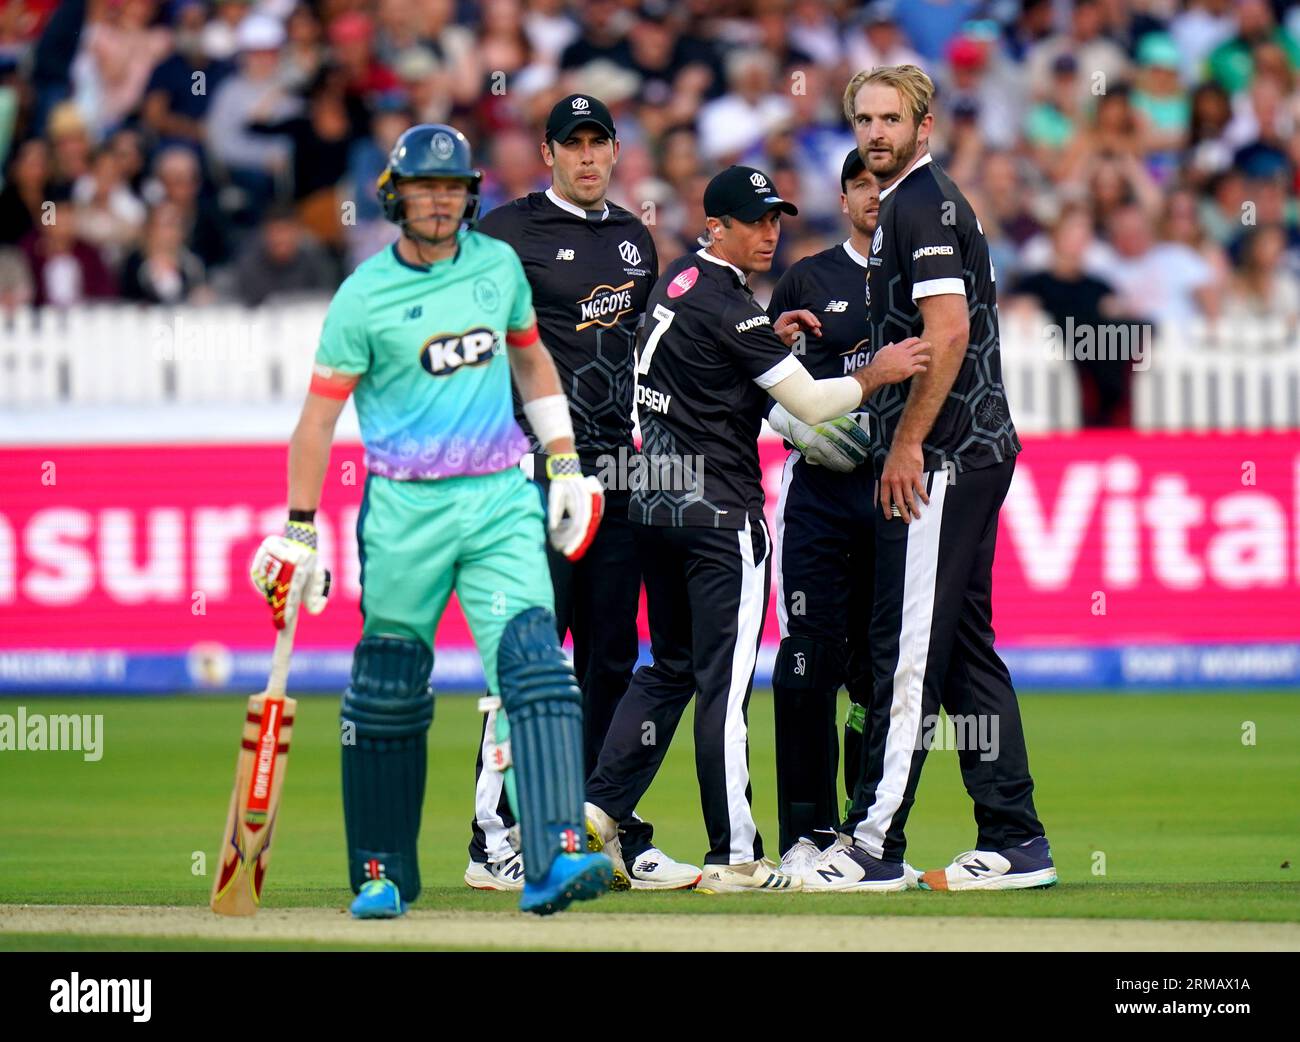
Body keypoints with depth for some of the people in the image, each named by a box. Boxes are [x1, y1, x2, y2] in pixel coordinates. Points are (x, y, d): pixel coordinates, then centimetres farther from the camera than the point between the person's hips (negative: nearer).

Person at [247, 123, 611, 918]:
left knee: (533, 662, -14)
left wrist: (566, 465, 16)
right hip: (405, 510, -2)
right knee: (388, 691, 3)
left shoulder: (498, 264, 7)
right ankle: (382, 875, 18)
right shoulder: (365, 295, -5)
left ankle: (553, 860, -24)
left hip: (501, 502, 2)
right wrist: (299, 532, -6)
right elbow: (319, 416, -3)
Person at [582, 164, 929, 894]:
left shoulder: (678, 280, 12)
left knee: (670, 668, 17)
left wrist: (769, 341, 15)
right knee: (725, 679, -6)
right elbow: (809, 403, -16)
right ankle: (734, 858, -5)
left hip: (656, 499, 9)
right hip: (719, 507, -9)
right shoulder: (730, 306, -15)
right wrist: (875, 375, -5)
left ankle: (599, 808, 9)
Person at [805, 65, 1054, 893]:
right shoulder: (921, 203, 21)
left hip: (941, 456, -11)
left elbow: (949, 334, -19)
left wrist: (907, 444, -19)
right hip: (977, 451, 11)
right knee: (964, 649, 10)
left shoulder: (921, 206, -10)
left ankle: (874, 846, -9)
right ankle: (1015, 845, 10)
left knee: (909, 647, -9)